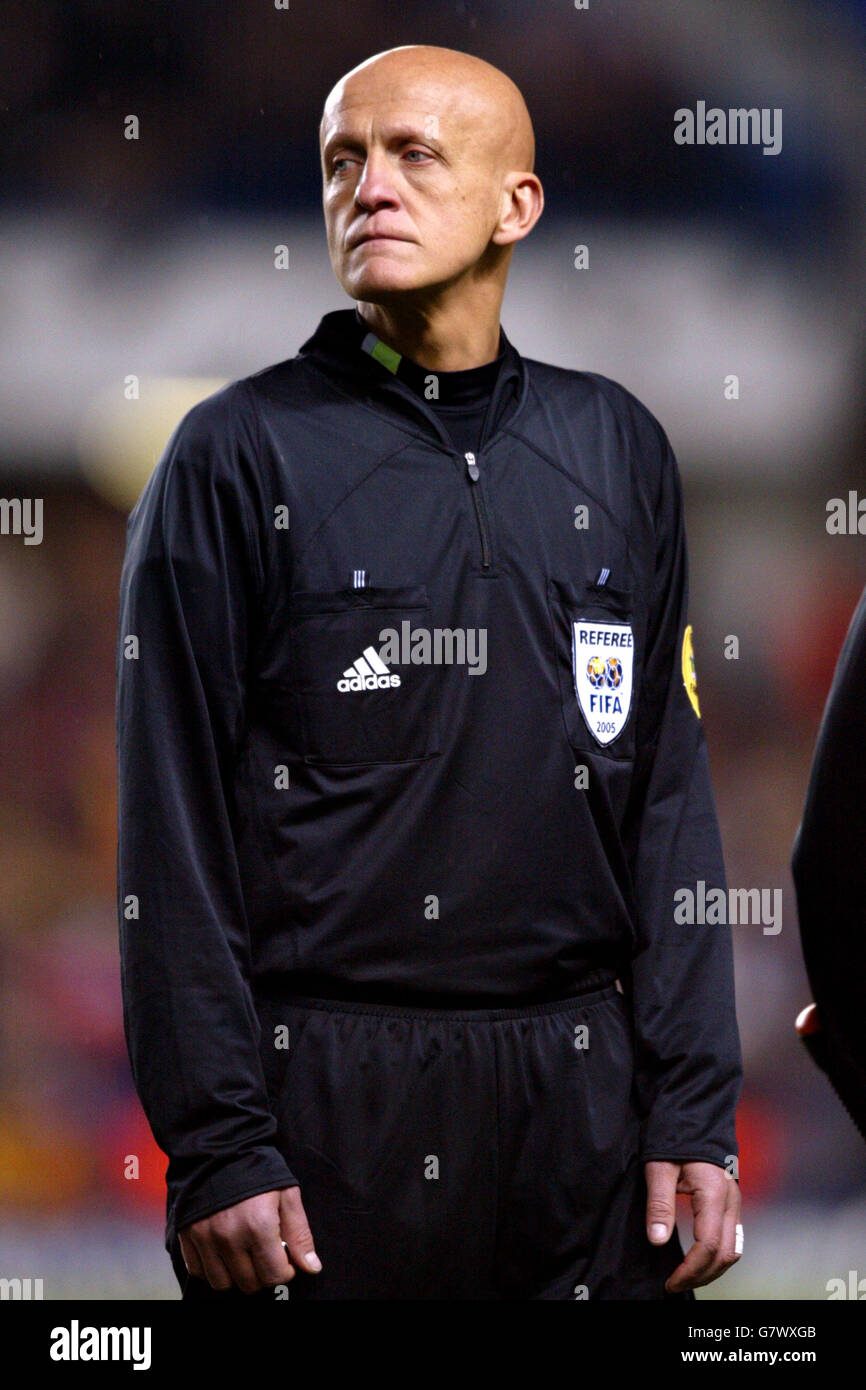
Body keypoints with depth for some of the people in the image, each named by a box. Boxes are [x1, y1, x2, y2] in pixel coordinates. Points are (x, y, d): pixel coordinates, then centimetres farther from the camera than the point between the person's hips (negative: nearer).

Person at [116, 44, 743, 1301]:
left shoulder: (615, 448, 10)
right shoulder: (240, 453, -1)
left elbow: (671, 789, 9)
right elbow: (175, 830, -3)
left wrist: (695, 1104, 2)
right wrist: (216, 1144, -10)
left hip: (578, 1089, 3)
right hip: (321, 1090, -3)